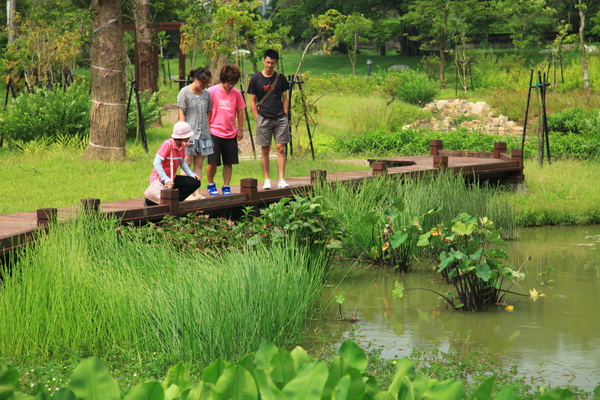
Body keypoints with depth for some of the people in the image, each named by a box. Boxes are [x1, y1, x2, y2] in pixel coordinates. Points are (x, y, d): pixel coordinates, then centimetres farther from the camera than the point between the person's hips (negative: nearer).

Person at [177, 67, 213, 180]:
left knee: (199, 164, 2)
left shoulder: (206, 93, 11)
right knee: (187, 163, -7)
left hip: (203, 133, 5)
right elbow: (181, 113, -5)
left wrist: (209, 130, 9)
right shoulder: (185, 92, -3)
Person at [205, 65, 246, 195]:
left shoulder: (236, 93, 4)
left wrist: (240, 130, 14)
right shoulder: (212, 91, -5)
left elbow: (240, 111, 13)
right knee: (212, 161, -2)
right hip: (214, 132, -3)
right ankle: (210, 185, 18)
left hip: (231, 134, 3)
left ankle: (226, 187, 13)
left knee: (228, 162, 4)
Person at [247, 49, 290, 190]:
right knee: (265, 150, 2)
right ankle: (267, 180, 9)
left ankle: (281, 180, -4)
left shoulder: (280, 78, 7)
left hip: (280, 119, 1)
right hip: (264, 118, -1)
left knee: (280, 148, -4)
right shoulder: (256, 79, 2)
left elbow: (285, 99, 13)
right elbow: (253, 101, 5)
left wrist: (285, 116, 4)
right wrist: (258, 118, -2)